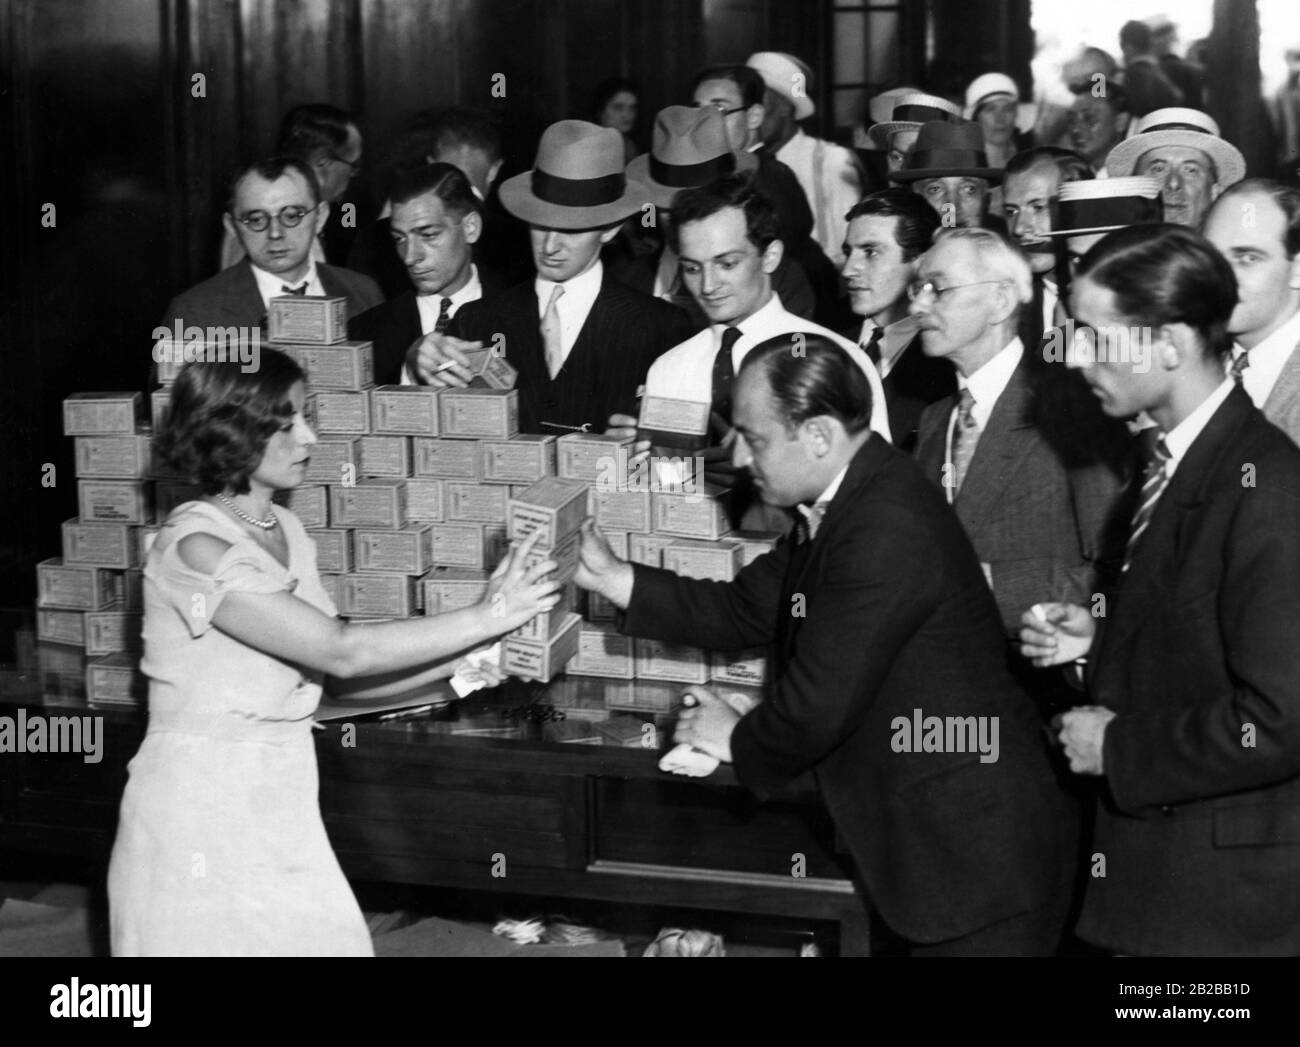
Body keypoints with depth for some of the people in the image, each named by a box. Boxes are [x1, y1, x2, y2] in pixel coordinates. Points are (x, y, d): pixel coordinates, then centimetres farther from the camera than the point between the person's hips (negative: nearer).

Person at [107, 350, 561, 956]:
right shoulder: (195, 548, -19)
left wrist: (463, 661, -2)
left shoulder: (285, 531, 6)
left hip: (281, 809, 7)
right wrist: (485, 619, -19)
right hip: (202, 818, -7)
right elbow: (342, 652, -23)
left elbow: (341, 675, 9)